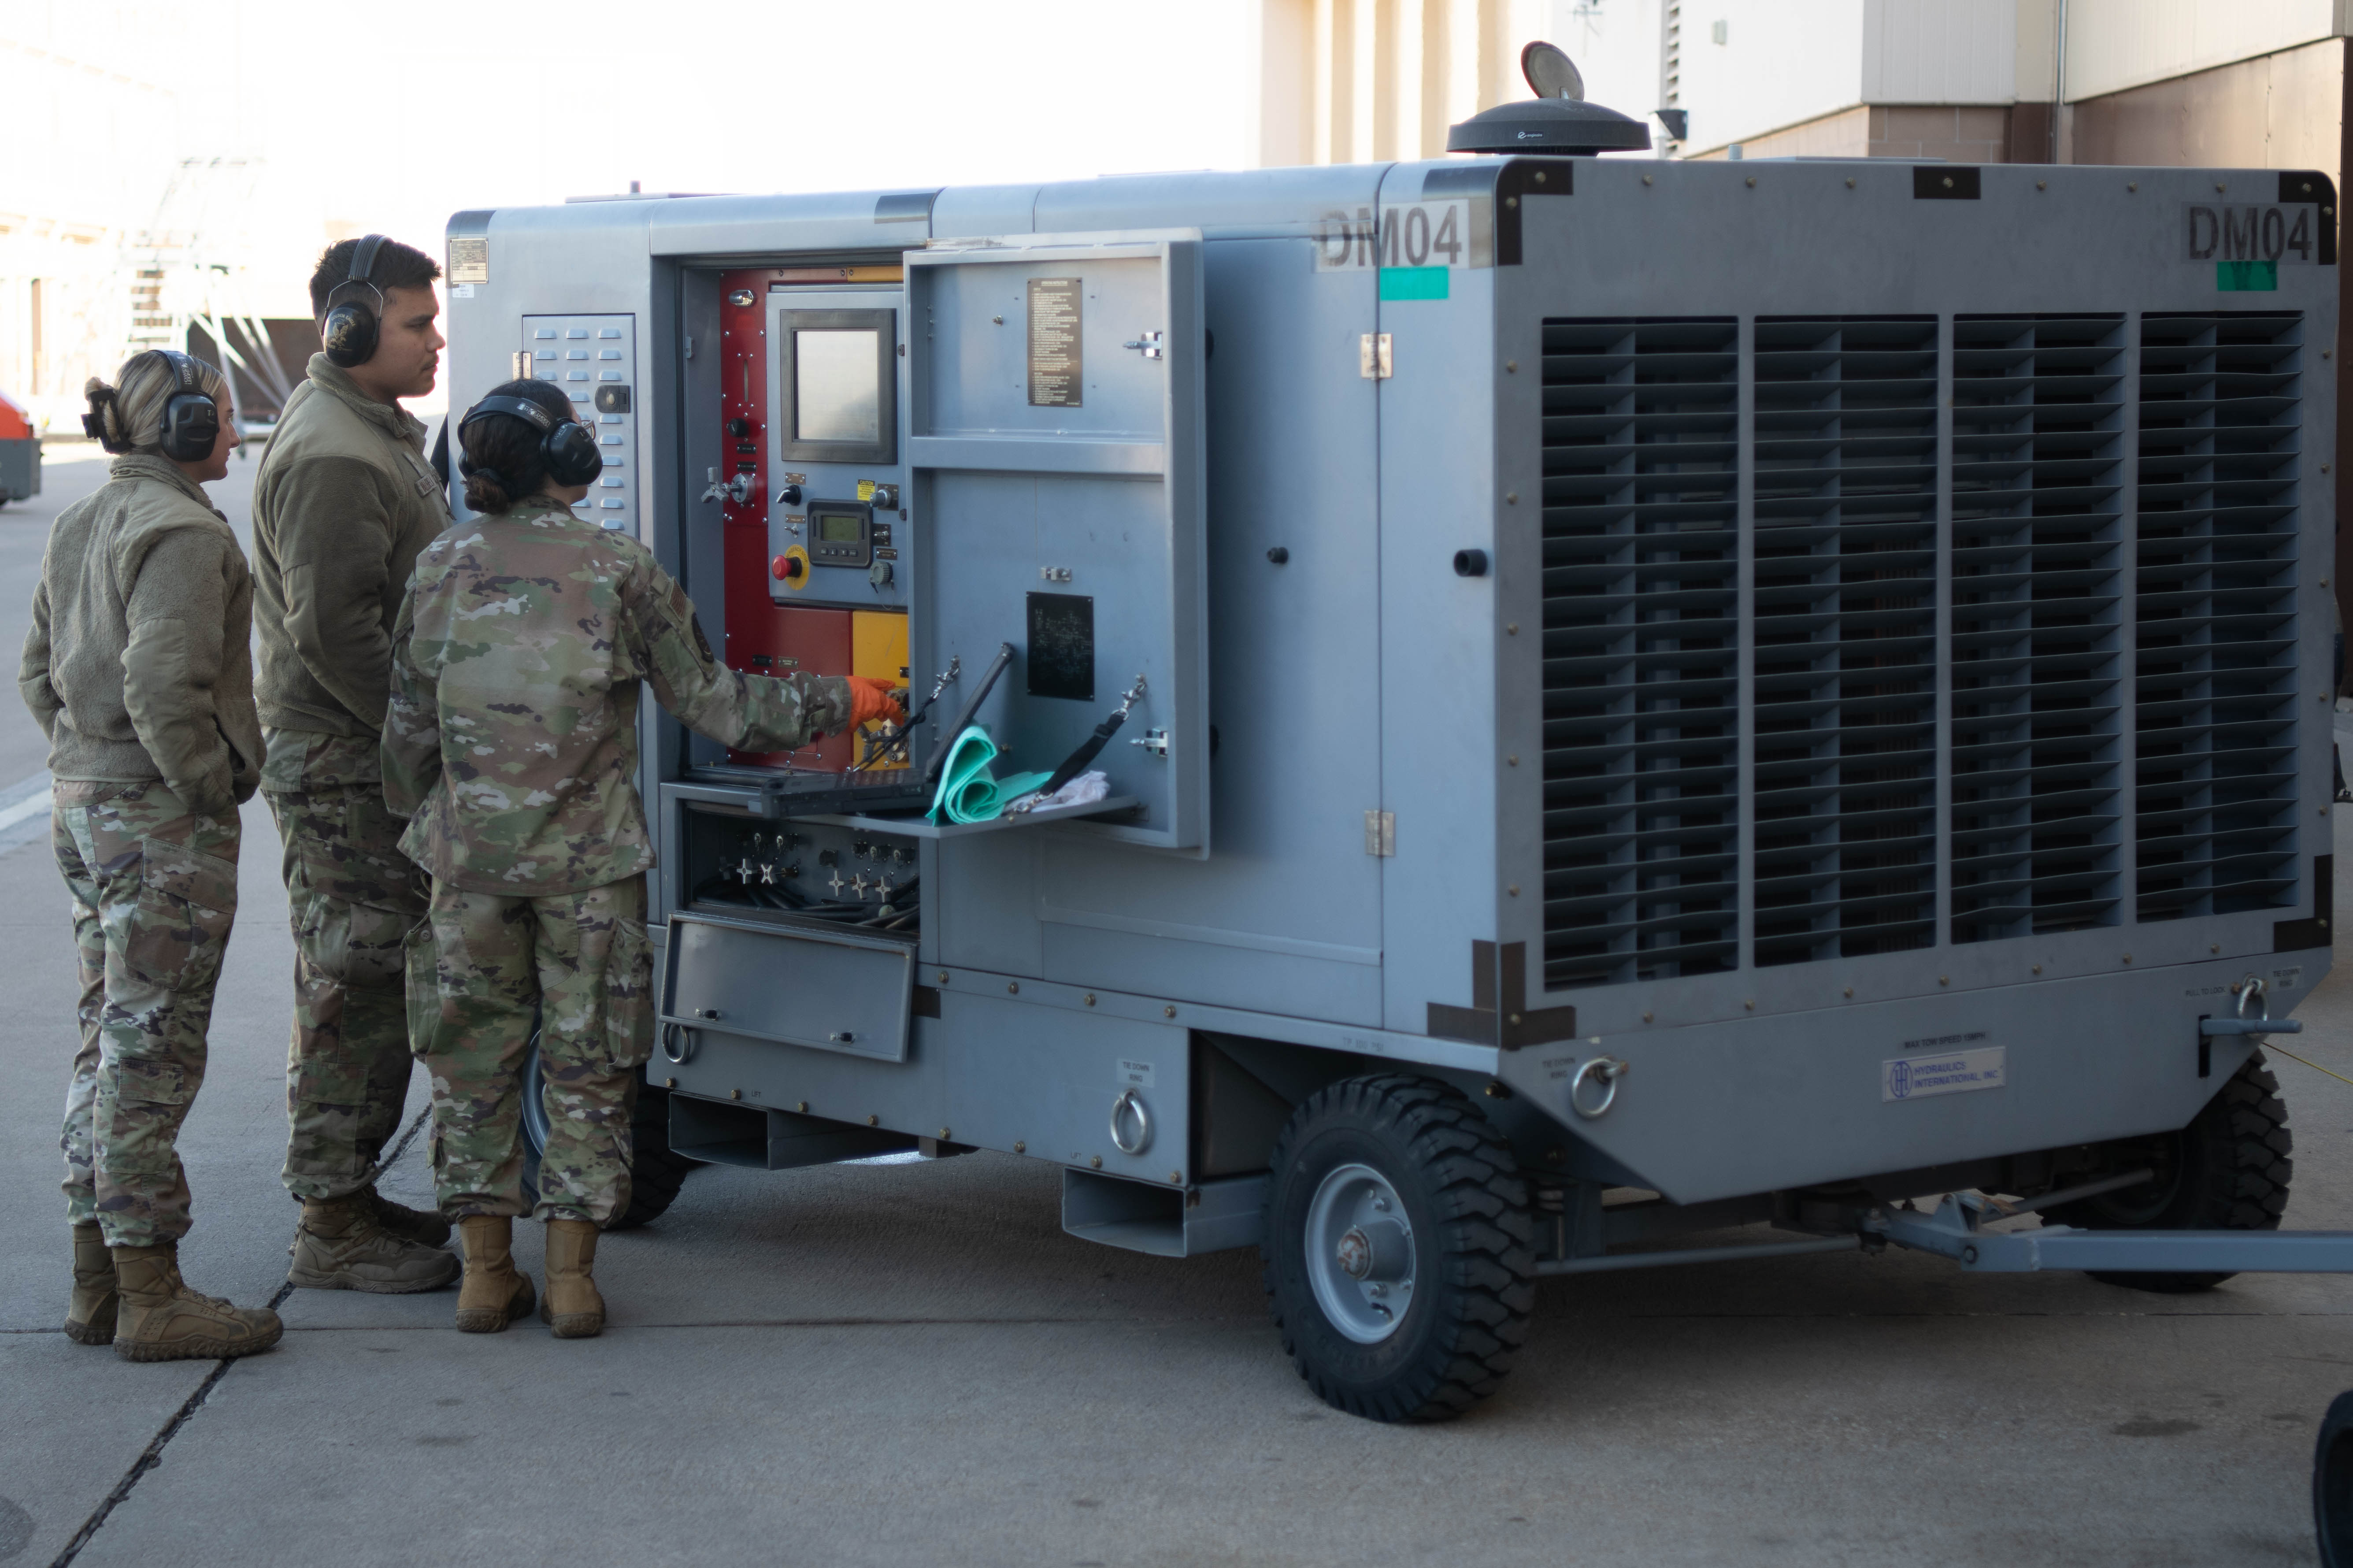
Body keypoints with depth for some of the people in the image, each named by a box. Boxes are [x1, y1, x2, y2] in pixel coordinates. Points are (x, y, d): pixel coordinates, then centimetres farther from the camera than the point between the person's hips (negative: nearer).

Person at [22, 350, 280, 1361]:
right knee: (151, 1054, -5)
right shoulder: (183, 532, -16)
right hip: (165, 823, -9)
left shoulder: (82, 526, 13)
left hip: (85, 810, 9)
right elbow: (162, 688, -25)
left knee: (109, 1048, 14)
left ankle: (99, 1282, 20)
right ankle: (150, 1298, 0)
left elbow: (40, 673, 18)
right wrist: (210, 787, -14)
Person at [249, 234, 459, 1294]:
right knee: (356, 989, -6)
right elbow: (331, 629, -24)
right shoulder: (330, 457, -18)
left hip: (374, 755, 11)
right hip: (340, 763, -11)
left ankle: (350, 1194, 25)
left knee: (374, 984, 16)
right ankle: (333, 1228, -1)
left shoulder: (374, 433, 17)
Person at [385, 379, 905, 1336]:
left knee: (472, 1054, 11)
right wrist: (835, 704, 9)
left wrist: (420, 818, 24)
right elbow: (707, 699, -2)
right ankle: (571, 1275, 7)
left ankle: (485, 1269, 13)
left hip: (470, 852, 2)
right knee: (586, 1061, 7)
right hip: (588, 860, -2)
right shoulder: (619, 571, -6)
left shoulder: (443, 569, 2)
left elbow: (408, 727, 8)